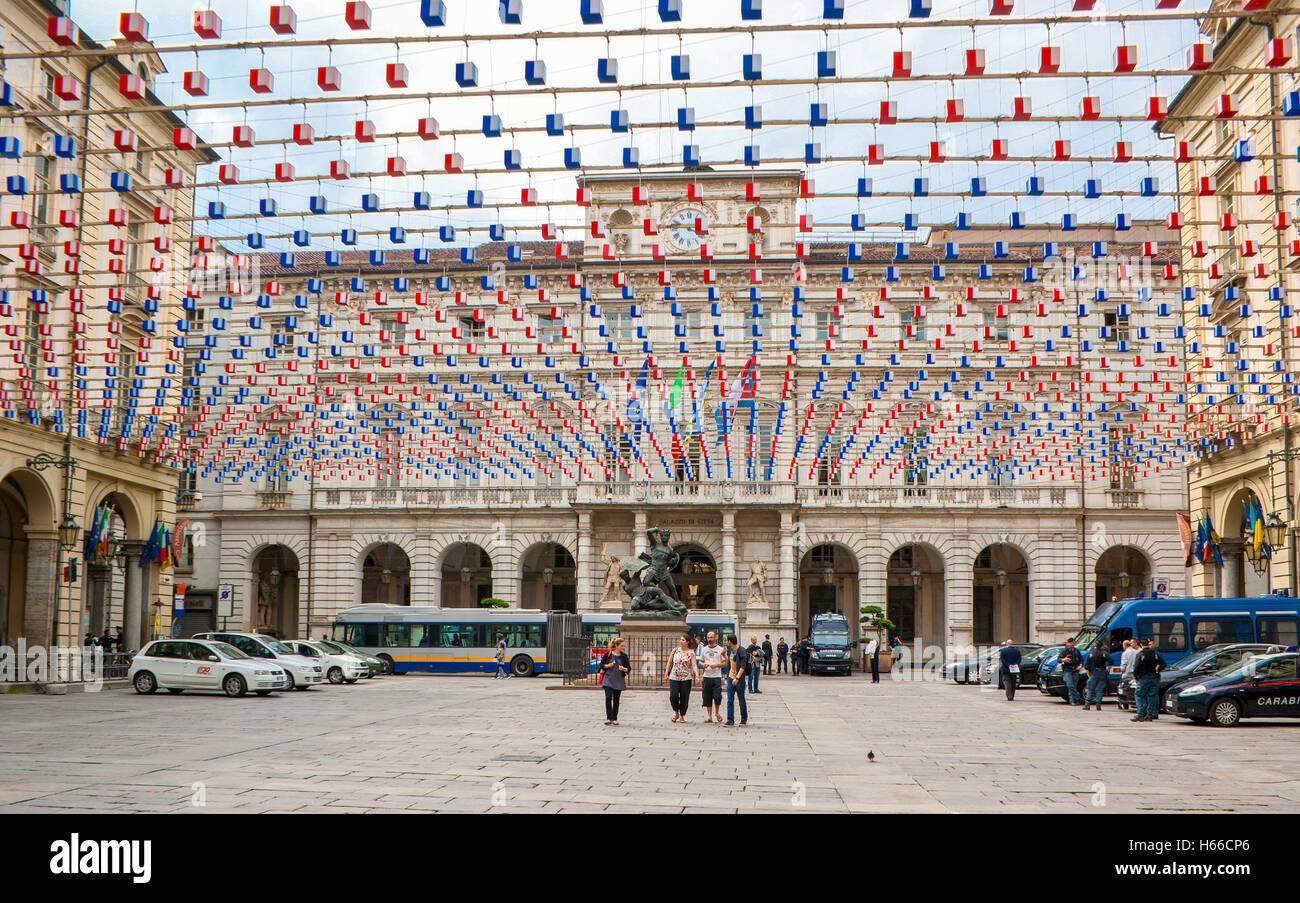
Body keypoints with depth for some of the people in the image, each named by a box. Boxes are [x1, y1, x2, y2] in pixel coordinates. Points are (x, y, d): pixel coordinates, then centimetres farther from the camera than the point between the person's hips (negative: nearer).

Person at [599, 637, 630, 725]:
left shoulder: (624, 656, 4)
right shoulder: (608, 654, -1)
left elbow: (629, 668, 7)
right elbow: (601, 665, 5)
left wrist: (624, 669, -14)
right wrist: (607, 666, -14)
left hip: (619, 680, 2)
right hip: (608, 679, -2)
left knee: (616, 700, 6)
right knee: (608, 698, -14)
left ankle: (614, 718, 14)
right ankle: (608, 718, -9)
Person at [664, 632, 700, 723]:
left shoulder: (691, 653, -1)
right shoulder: (675, 650, 7)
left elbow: (694, 665, -8)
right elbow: (669, 662, 15)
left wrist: (697, 675, -21)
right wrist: (666, 673, 13)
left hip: (686, 678, -2)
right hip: (674, 677, 2)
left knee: (684, 698, 0)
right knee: (673, 696, -8)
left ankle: (682, 716, 18)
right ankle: (676, 713, 17)